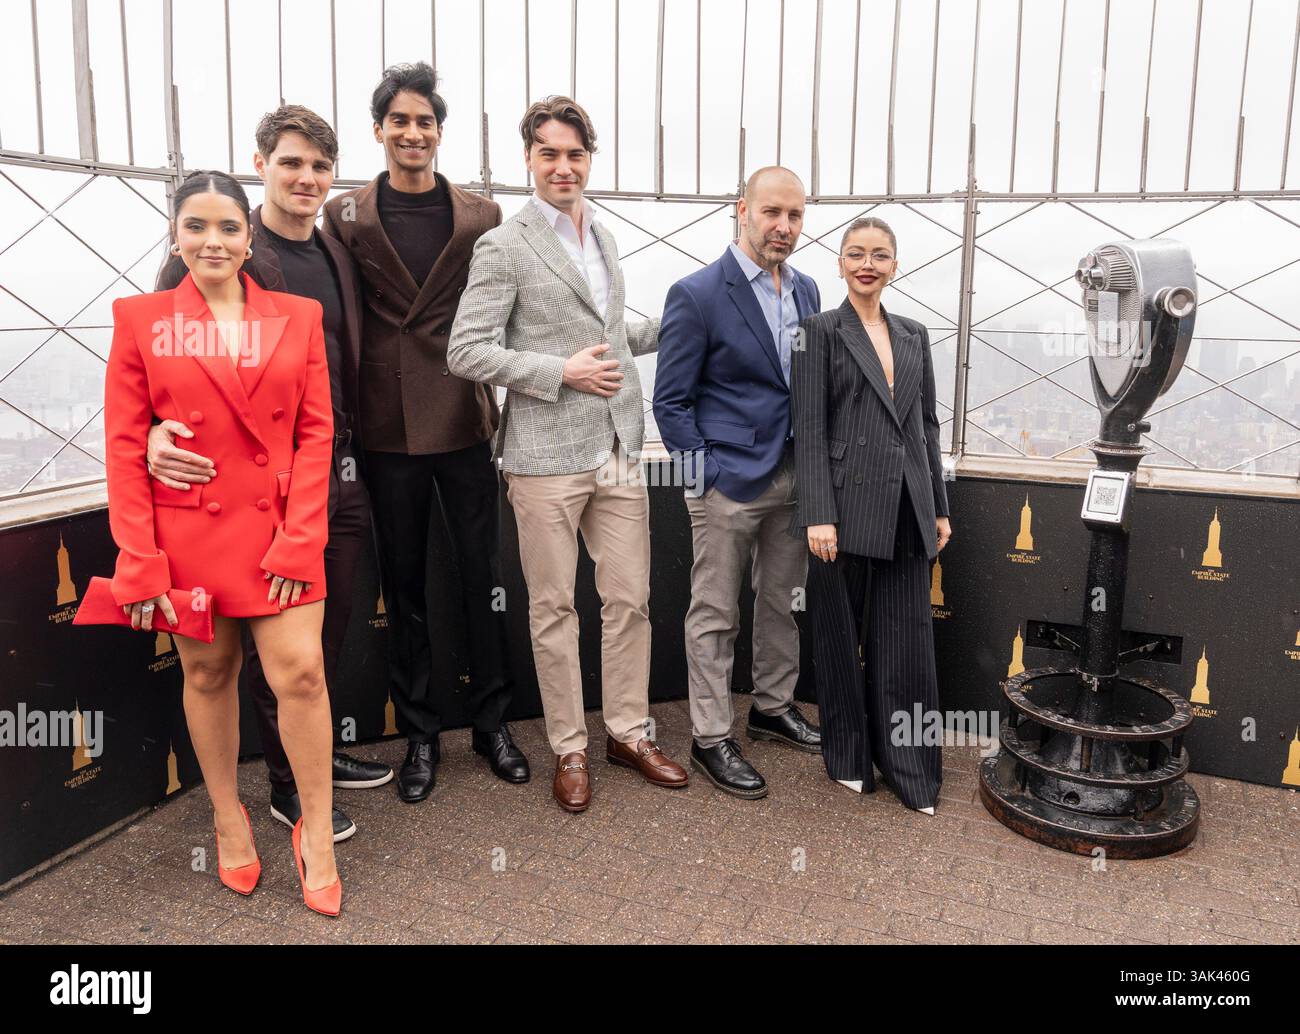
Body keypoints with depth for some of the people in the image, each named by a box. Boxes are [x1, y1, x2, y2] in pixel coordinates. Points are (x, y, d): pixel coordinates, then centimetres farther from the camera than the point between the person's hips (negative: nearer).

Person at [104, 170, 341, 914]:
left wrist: (299, 539, -8)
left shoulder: (298, 317, 4)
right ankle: (229, 818, 32)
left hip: (279, 532, 0)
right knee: (207, 674, 11)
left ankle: (317, 835, 12)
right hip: (188, 533, 0)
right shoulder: (140, 319, 1)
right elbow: (126, 447, -1)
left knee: (301, 672, -6)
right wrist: (139, 561, -7)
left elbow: (316, 432, 1)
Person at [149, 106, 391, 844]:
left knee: (330, 628, 17)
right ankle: (289, 784, 23)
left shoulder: (340, 258, 11)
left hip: (341, 476, 6)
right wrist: (155, 432, -27)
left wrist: (357, 456, 10)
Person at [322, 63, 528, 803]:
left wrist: (501, 404, 1)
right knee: (404, 584, 9)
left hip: (464, 422, 0)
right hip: (389, 429, 0)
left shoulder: (480, 217, 5)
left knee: (484, 576, 6)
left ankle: (492, 722, 23)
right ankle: (420, 735, 23)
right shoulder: (346, 216, 3)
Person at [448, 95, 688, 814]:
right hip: (547, 457, -6)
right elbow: (465, 352, -11)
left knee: (630, 599, 10)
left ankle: (627, 732, 26)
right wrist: (561, 372, -15)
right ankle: (568, 748, 20)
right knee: (554, 607, 5)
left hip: (618, 450, 6)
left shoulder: (603, 238, 16)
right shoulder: (504, 247, -6)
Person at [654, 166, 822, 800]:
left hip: (794, 478, 7)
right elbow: (671, 401, -9)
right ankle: (710, 739, 16)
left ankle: (772, 707, 36)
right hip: (729, 481, -6)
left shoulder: (806, 291, 8)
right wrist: (701, 477, -12)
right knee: (715, 614, 4)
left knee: (783, 601, 18)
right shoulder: (697, 295, -11)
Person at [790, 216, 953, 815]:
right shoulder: (822, 332, -1)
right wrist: (818, 514, -15)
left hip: (906, 515, 4)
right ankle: (849, 757, 25)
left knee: (907, 642, 8)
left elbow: (927, 425, 16)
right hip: (847, 510, -4)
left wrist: (939, 508, 13)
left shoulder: (914, 336, 14)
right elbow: (809, 429, -8)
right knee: (843, 638, 8)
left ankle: (908, 768, 20)